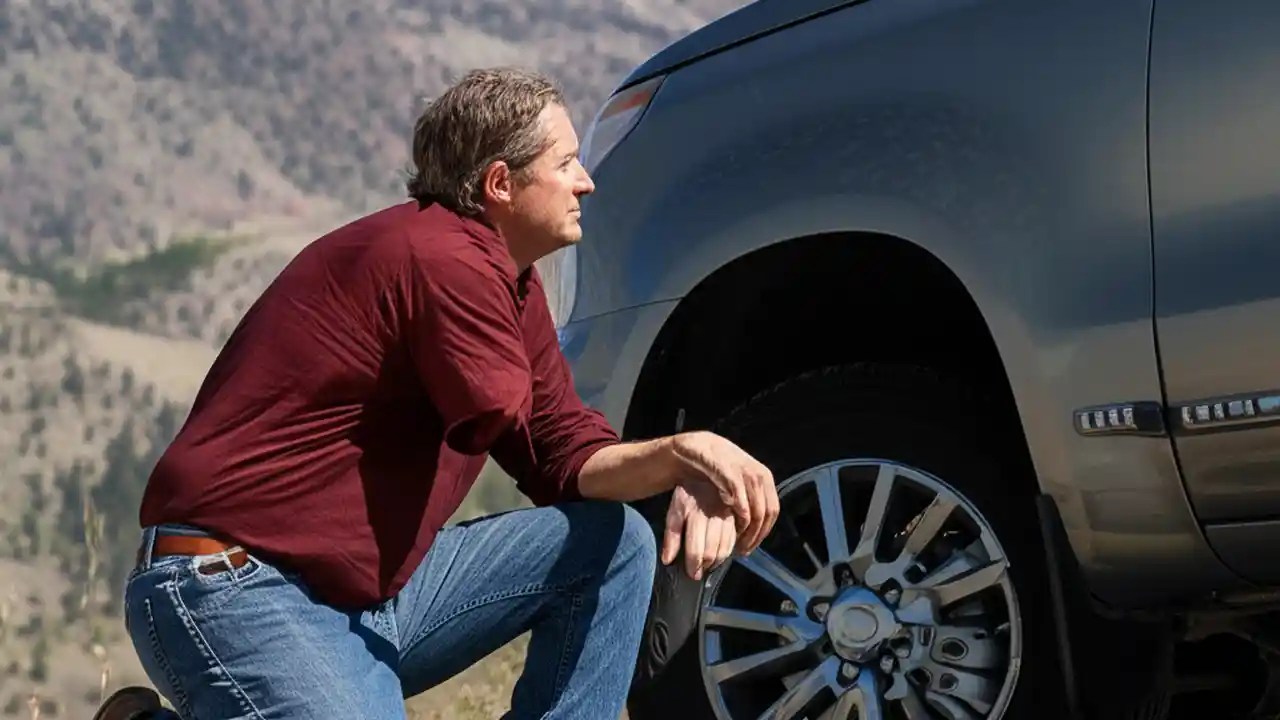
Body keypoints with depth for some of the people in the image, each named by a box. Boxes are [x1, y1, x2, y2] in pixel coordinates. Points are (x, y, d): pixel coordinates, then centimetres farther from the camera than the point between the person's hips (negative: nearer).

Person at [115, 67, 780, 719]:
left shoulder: (511, 285, 14)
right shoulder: (444, 259, -18)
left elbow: (565, 456, 9)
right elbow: (512, 433, -16)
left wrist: (677, 462, -10)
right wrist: (682, 454, -7)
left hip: (376, 587, 10)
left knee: (614, 542, 4)